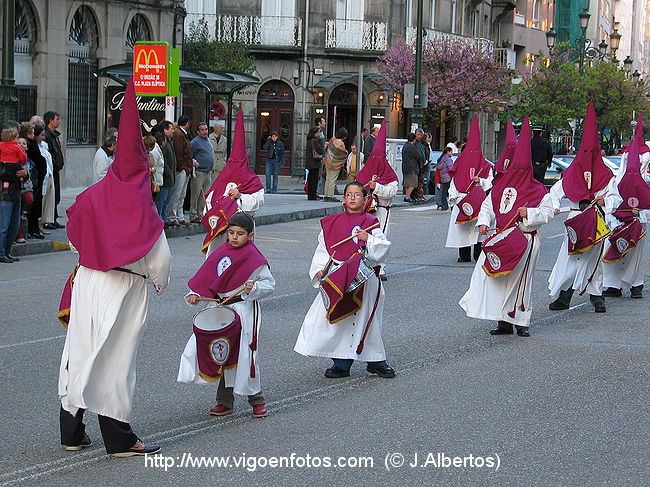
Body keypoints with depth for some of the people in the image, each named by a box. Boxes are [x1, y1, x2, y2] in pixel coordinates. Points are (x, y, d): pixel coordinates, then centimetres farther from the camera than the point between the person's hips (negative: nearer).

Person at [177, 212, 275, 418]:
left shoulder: (254, 258, -8)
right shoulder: (221, 253, 8)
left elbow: (269, 283, -6)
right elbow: (206, 277, 14)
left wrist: (253, 288, -23)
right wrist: (195, 293, 0)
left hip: (243, 310, -6)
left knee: (244, 355, -5)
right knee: (221, 354, 9)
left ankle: (256, 399, 10)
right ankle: (225, 401, 18)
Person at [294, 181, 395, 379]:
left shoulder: (370, 222, 5)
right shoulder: (332, 223, 10)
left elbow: (383, 248, -1)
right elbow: (322, 250, 10)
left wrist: (368, 240, -17)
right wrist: (320, 270, -3)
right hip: (335, 279, 2)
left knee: (365, 319, 2)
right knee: (336, 321, 1)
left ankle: (376, 362, 15)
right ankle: (341, 363, 11)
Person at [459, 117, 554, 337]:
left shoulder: (538, 191, 1)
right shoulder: (501, 187, 12)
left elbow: (547, 212, -3)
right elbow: (487, 207, 15)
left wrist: (529, 213, -18)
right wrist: (484, 222, -3)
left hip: (525, 240, -4)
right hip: (501, 239, 4)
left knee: (521, 280, -1)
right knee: (497, 278, -2)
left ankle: (521, 322, 8)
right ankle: (503, 321, 5)